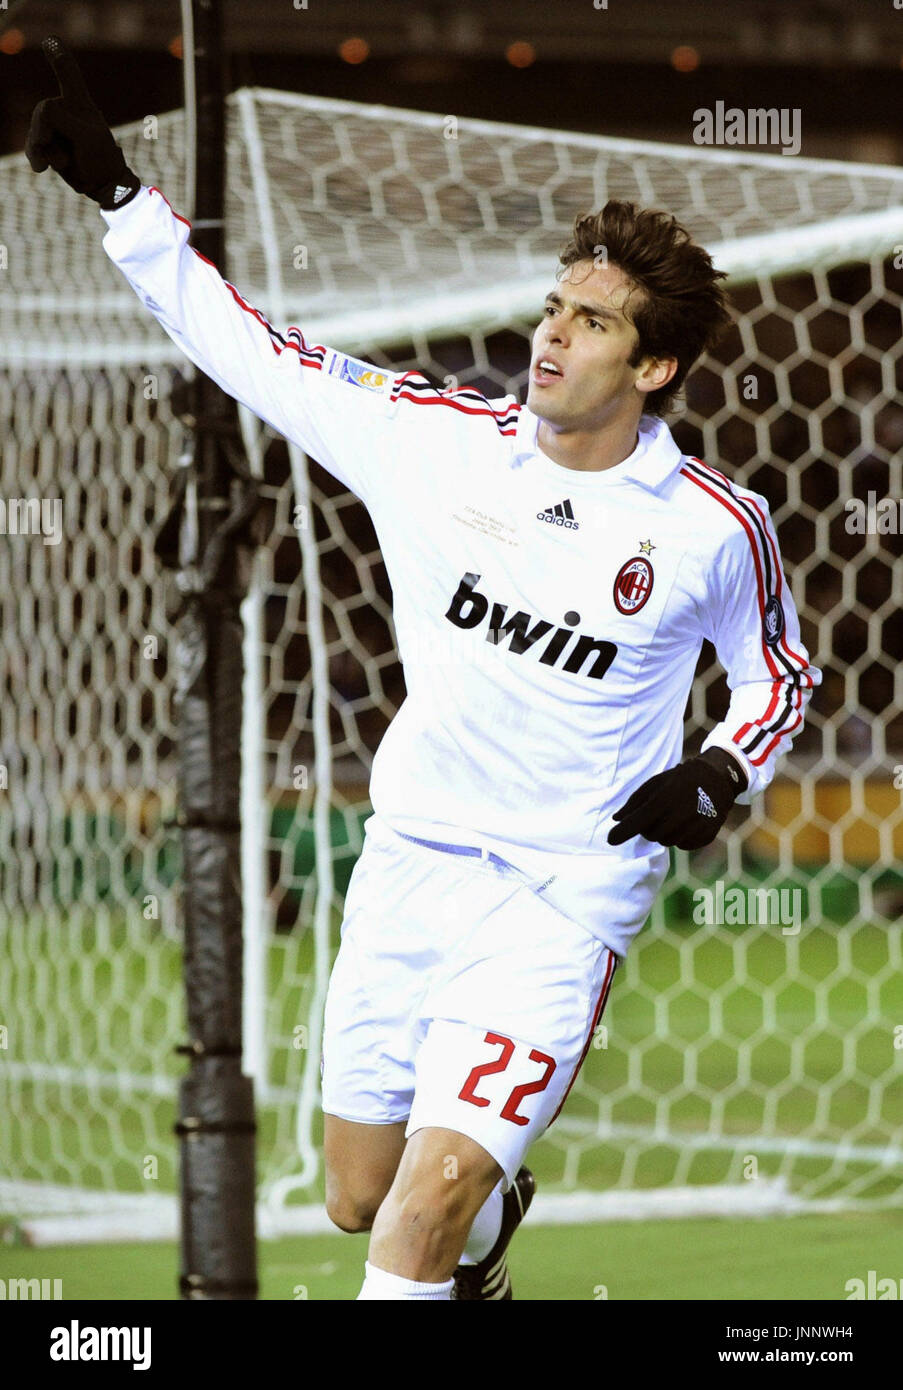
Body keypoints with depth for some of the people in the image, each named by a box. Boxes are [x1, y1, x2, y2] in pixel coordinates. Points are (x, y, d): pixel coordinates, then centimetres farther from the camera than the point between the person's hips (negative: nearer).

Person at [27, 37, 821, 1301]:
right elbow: (252, 348, 3)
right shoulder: (435, 439, -4)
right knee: (360, 1201, 13)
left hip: (563, 902, -4)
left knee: (433, 1196, -20)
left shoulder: (716, 527, -8)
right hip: (411, 863, 4)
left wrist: (719, 781, -9)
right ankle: (489, 1224, 47)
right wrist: (113, 189, -1)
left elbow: (782, 670, 10)